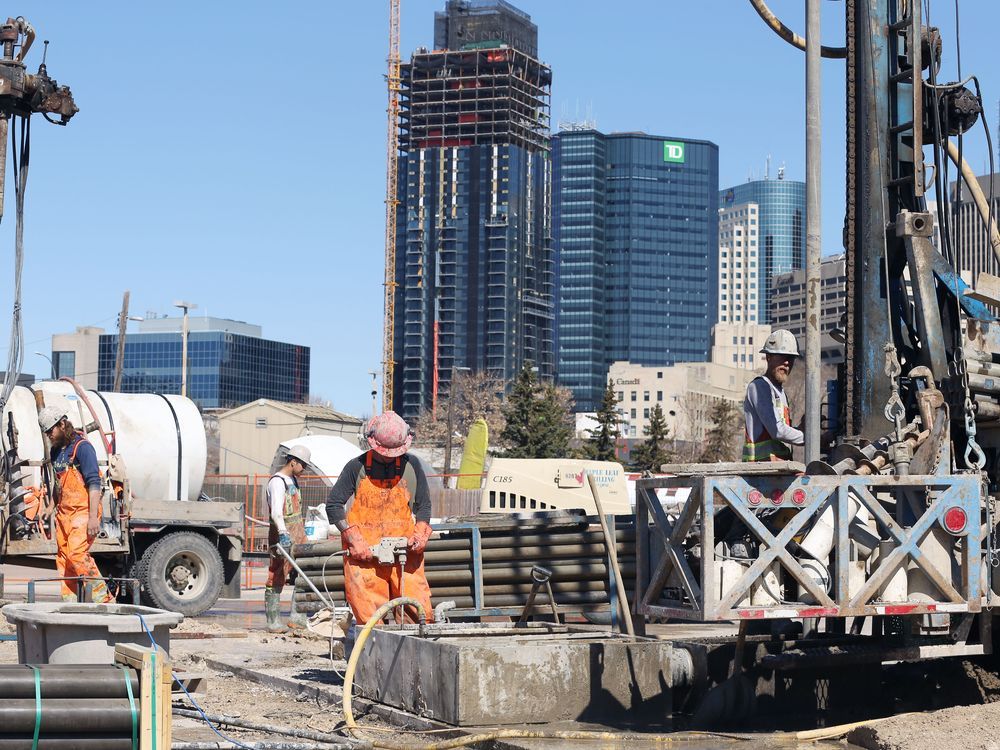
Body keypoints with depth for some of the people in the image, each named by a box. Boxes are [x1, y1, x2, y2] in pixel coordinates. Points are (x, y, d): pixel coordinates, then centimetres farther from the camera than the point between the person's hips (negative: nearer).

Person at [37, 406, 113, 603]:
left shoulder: (82, 447, -10)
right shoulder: (56, 450, 15)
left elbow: (94, 483, -15)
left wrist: (93, 517, -20)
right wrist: (55, 509, 20)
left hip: (82, 512, -8)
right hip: (64, 512, 8)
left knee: (77, 553, -20)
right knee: (63, 559, 1)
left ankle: (103, 598, -12)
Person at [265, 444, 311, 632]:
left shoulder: (293, 480, 17)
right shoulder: (277, 482, -13)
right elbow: (276, 511, -27)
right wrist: (283, 533, -40)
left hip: (297, 535, 9)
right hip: (282, 535, -9)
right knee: (277, 578, -6)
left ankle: (297, 617, 11)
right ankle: (273, 621, -3)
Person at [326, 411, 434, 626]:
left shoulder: (411, 466, 7)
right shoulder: (357, 467, 1)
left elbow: (423, 505, 13)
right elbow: (334, 505, 0)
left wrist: (420, 534, -5)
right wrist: (354, 540, -10)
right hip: (364, 553, -2)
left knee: (420, 614, -7)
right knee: (368, 617, -6)